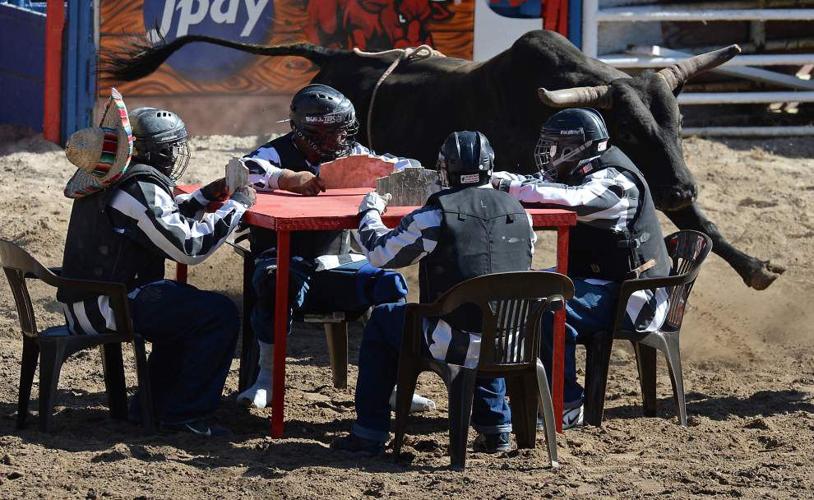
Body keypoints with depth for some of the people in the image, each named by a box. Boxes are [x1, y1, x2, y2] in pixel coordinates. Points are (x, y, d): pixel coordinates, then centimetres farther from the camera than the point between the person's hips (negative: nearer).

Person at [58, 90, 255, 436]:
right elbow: (189, 247, -19)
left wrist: (206, 195, 20)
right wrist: (237, 204, -10)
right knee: (220, 314, -10)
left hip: (83, 303, 10)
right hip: (107, 306, -10)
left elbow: (165, 222, 28)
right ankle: (185, 414, -5)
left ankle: (154, 403, 28)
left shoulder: (108, 182, 13)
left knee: (188, 304, 29)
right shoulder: (141, 188, -18)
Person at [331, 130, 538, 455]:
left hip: (455, 343, -4)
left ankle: (369, 434, 21)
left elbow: (380, 253, 0)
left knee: (382, 320, 21)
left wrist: (370, 213, 20)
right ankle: (495, 426, 33)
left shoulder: (434, 216, -12)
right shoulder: (518, 212, 2)